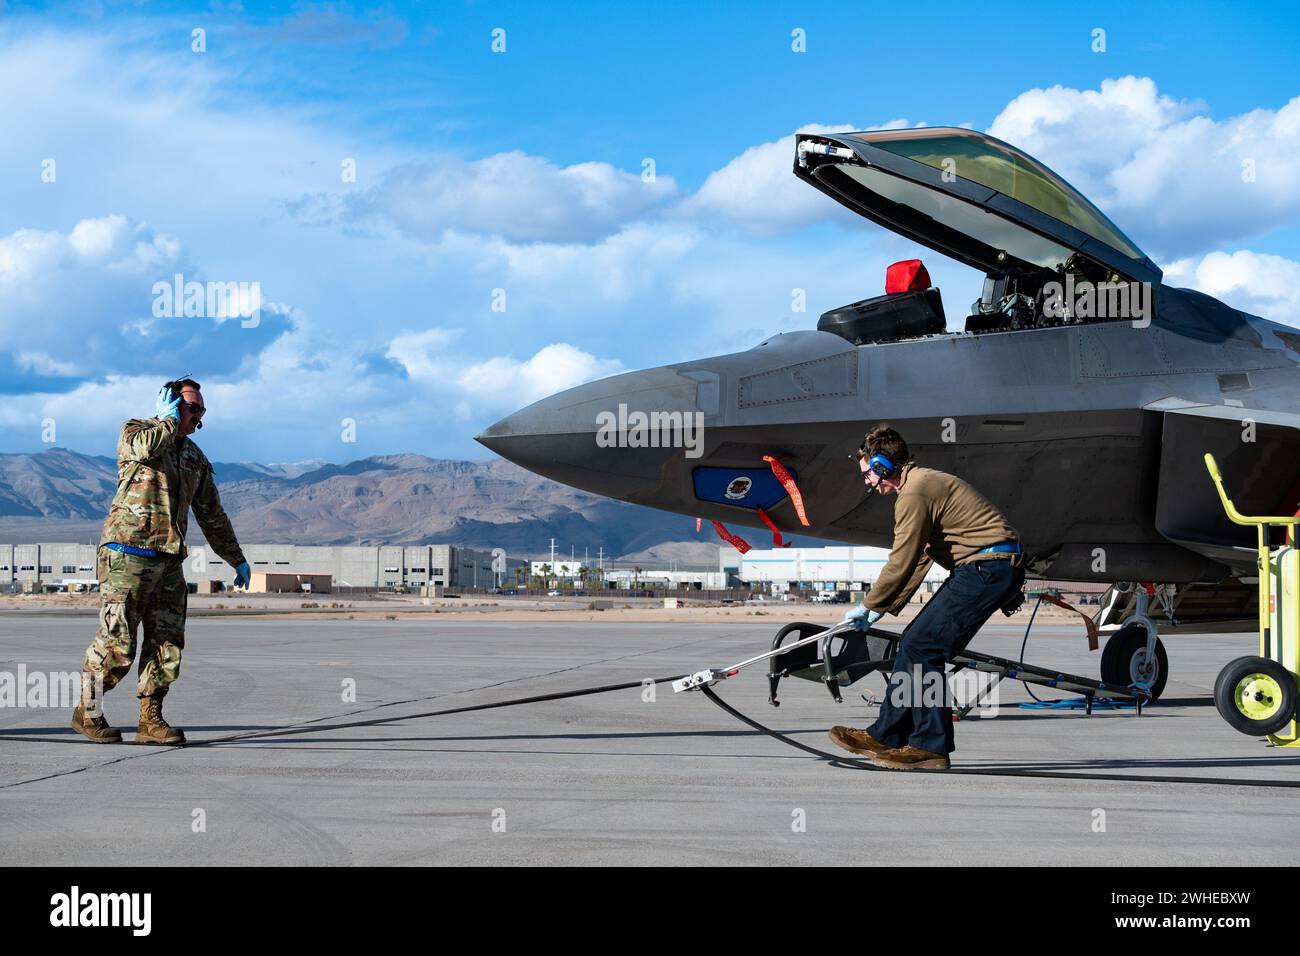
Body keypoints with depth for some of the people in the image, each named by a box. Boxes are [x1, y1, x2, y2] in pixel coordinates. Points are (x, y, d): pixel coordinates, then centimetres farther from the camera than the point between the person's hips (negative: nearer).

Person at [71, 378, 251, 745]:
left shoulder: (196, 458, 20)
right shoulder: (135, 430, 2)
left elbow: (212, 514, 25)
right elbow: (146, 446, -25)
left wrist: (236, 559, 24)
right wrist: (169, 420, -6)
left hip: (168, 561, 7)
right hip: (128, 553, -7)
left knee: (167, 643, 0)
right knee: (117, 644, -7)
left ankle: (150, 721, 7)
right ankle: (87, 712, 8)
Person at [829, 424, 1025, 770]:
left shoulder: (914, 493, -15)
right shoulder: (924, 482, 18)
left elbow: (901, 563, -13)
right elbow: (918, 559, 20)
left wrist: (869, 606, 0)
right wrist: (883, 608, 18)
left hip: (989, 569, -11)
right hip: (980, 569, 11)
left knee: (922, 648, -10)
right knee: (914, 642, 11)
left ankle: (931, 746, -4)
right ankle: (885, 737, 16)